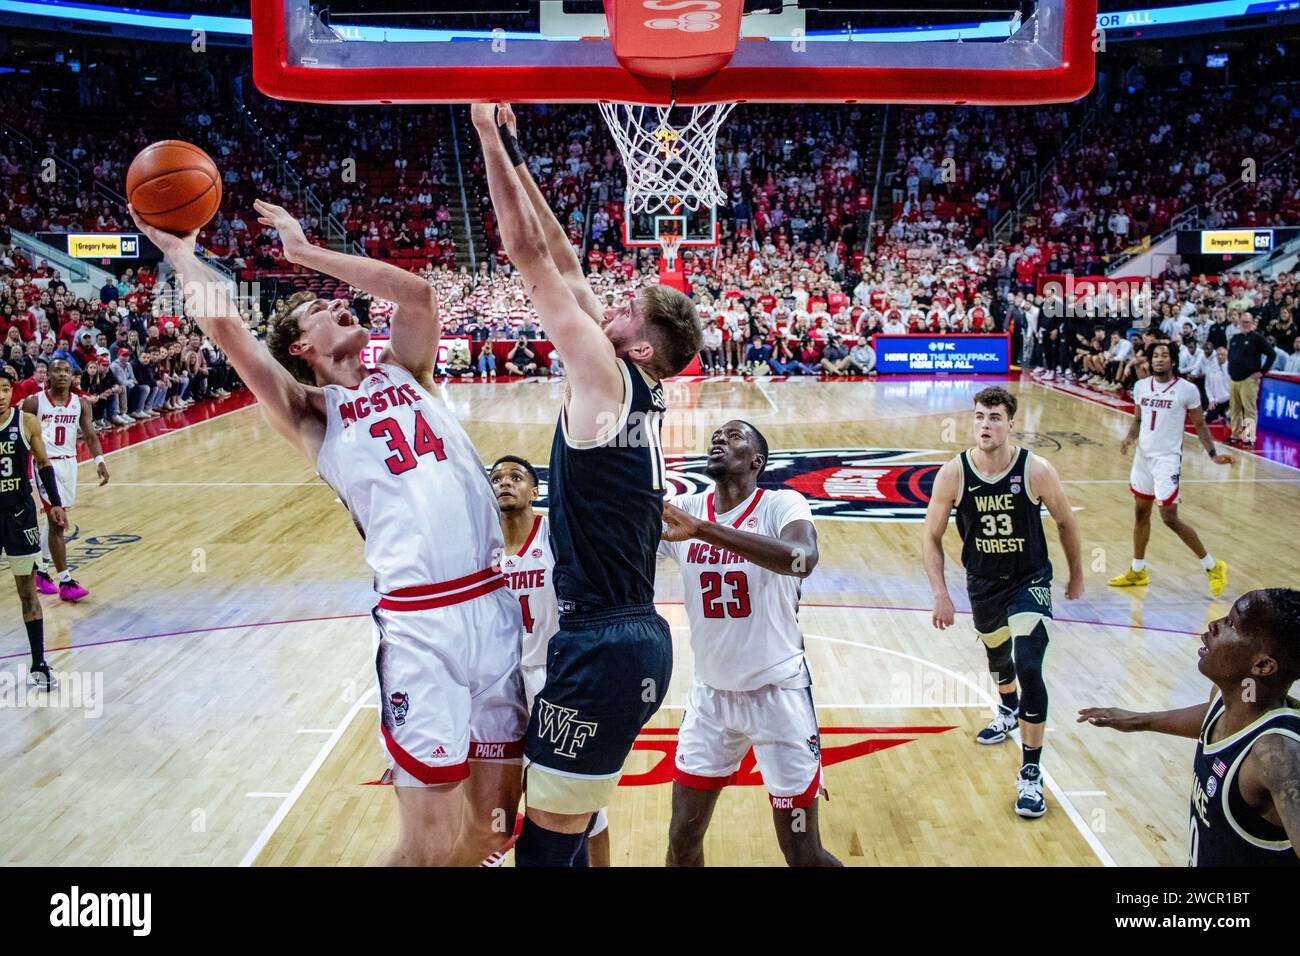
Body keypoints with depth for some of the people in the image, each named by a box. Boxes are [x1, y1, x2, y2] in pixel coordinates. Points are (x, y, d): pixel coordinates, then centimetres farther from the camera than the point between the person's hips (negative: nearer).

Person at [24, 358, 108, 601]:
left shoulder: (80, 403, 3)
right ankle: (65, 582, -9)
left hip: (69, 463, 5)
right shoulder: (34, 403, -7)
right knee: (57, 521, -11)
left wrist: (99, 461, -10)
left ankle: (39, 569, 35)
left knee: (54, 518, 16)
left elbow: (90, 435, 4)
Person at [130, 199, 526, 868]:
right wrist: (180, 253, 11)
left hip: (496, 604, 5)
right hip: (420, 622, -4)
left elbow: (417, 293, 6)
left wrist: (306, 252, 13)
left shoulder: (403, 373, 20)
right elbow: (222, 323, -6)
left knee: (493, 827, 10)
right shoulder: (312, 412, 6)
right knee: (431, 845, -5)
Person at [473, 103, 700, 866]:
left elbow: (530, 254, -11)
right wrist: (514, 155, 17)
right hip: (639, 638, 10)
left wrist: (490, 138, -2)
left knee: (547, 843, 0)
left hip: (603, 646, -10)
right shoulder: (637, 390, 10)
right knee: (574, 821, 22)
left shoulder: (606, 375, -11)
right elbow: (564, 263, 15)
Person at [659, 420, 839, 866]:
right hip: (711, 694, 4)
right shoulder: (681, 510, -2)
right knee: (682, 838, 10)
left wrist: (701, 529, -43)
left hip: (777, 692, -4)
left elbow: (803, 558, -38)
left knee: (803, 854, 4)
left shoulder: (781, 505, -16)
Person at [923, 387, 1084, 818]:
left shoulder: (1036, 471, -22)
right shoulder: (953, 474, -18)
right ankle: (1009, 710, 61)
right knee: (997, 651, 27)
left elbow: (1065, 522, -3)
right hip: (982, 582, 3)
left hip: (1030, 580, -3)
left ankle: (1031, 772, -6)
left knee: (1028, 667, -19)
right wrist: (940, 594, -14)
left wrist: (1077, 574, 8)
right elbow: (932, 536, -7)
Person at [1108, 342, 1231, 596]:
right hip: (1144, 456, 6)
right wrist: (1130, 438, -4)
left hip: (1168, 459, -6)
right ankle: (1137, 572, 28)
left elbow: (1200, 425, -1)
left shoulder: (1187, 389, -9)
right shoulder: (1140, 386, 4)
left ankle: (1213, 567, 7)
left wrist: (1213, 454, -11)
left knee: (1170, 518, -9)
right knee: (1140, 513, 14)